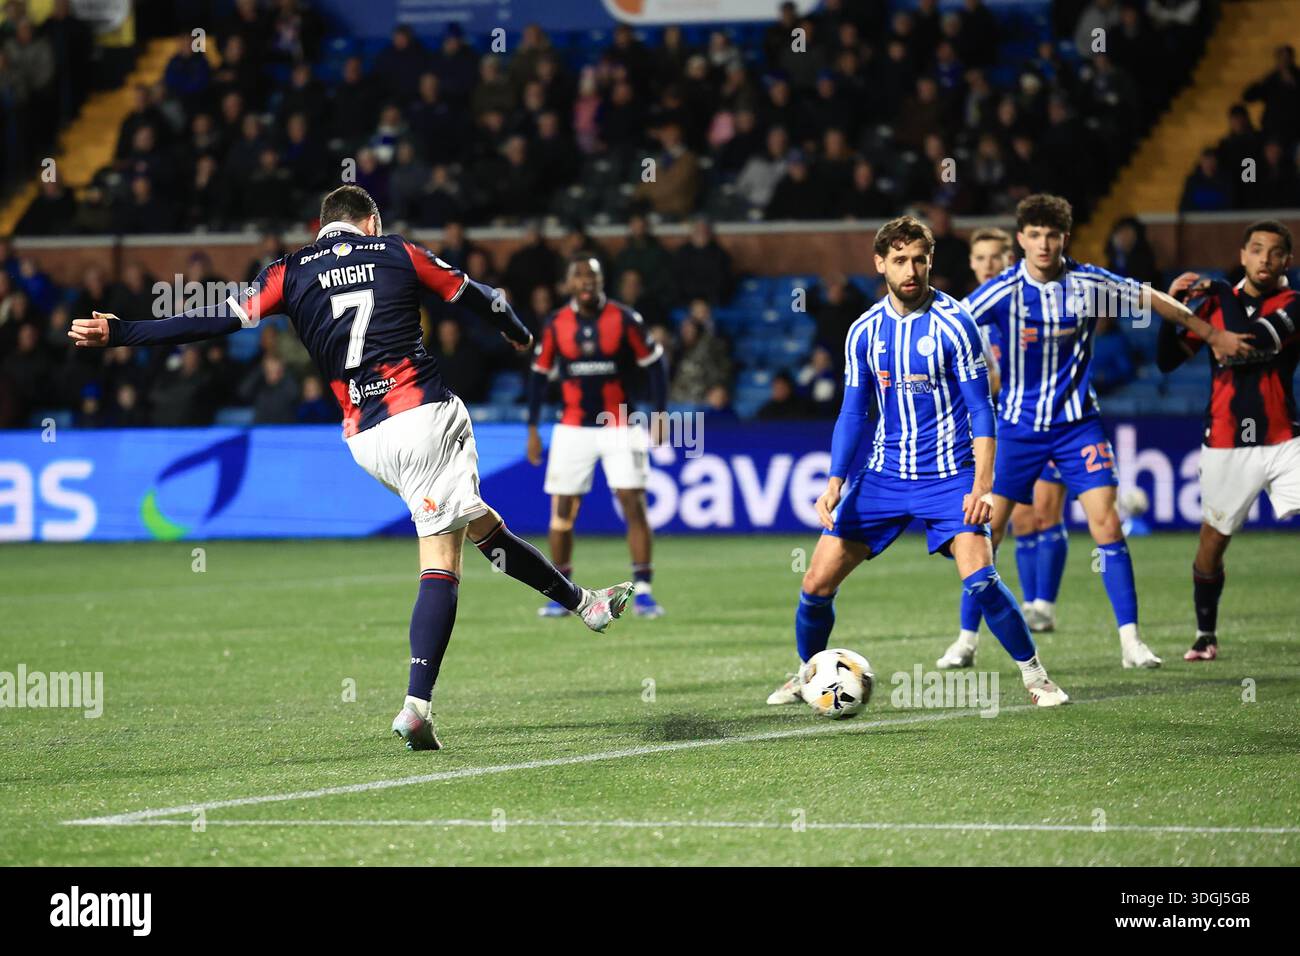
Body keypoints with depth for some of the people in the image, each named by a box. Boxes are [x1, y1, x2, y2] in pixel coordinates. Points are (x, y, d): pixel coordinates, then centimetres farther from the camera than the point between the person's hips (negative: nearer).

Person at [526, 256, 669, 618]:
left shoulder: (624, 319, -6)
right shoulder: (556, 325, -1)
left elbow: (653, 364, 1)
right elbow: (540, 375, 9)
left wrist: (658, 414, -4)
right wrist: (532, 429, 7)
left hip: (620, 426, -2)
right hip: (572, 429, 2)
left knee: (634, 504, -9)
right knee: (562, 509, 0)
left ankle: (643, 590, -5)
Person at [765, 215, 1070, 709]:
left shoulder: (953, 323, -9)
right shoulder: (865, 331, 3)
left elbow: (981, 410, -8)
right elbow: (853, 414, 8)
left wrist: (983, 486, -18)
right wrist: (835, 482, -5)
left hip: (948, 477, -4)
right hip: (883, 477, 4)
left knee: (979, 578, -23)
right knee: (817, 582, 0)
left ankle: (1034, 674, -5)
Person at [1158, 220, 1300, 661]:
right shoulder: (1216, 303, 5)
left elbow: (1251, 340, -23)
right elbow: (1167, 360, 4)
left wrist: (1218, 291, -15)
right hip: (1226, 447, 2)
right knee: (1213, 541, 7)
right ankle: (1206, 635, 23)